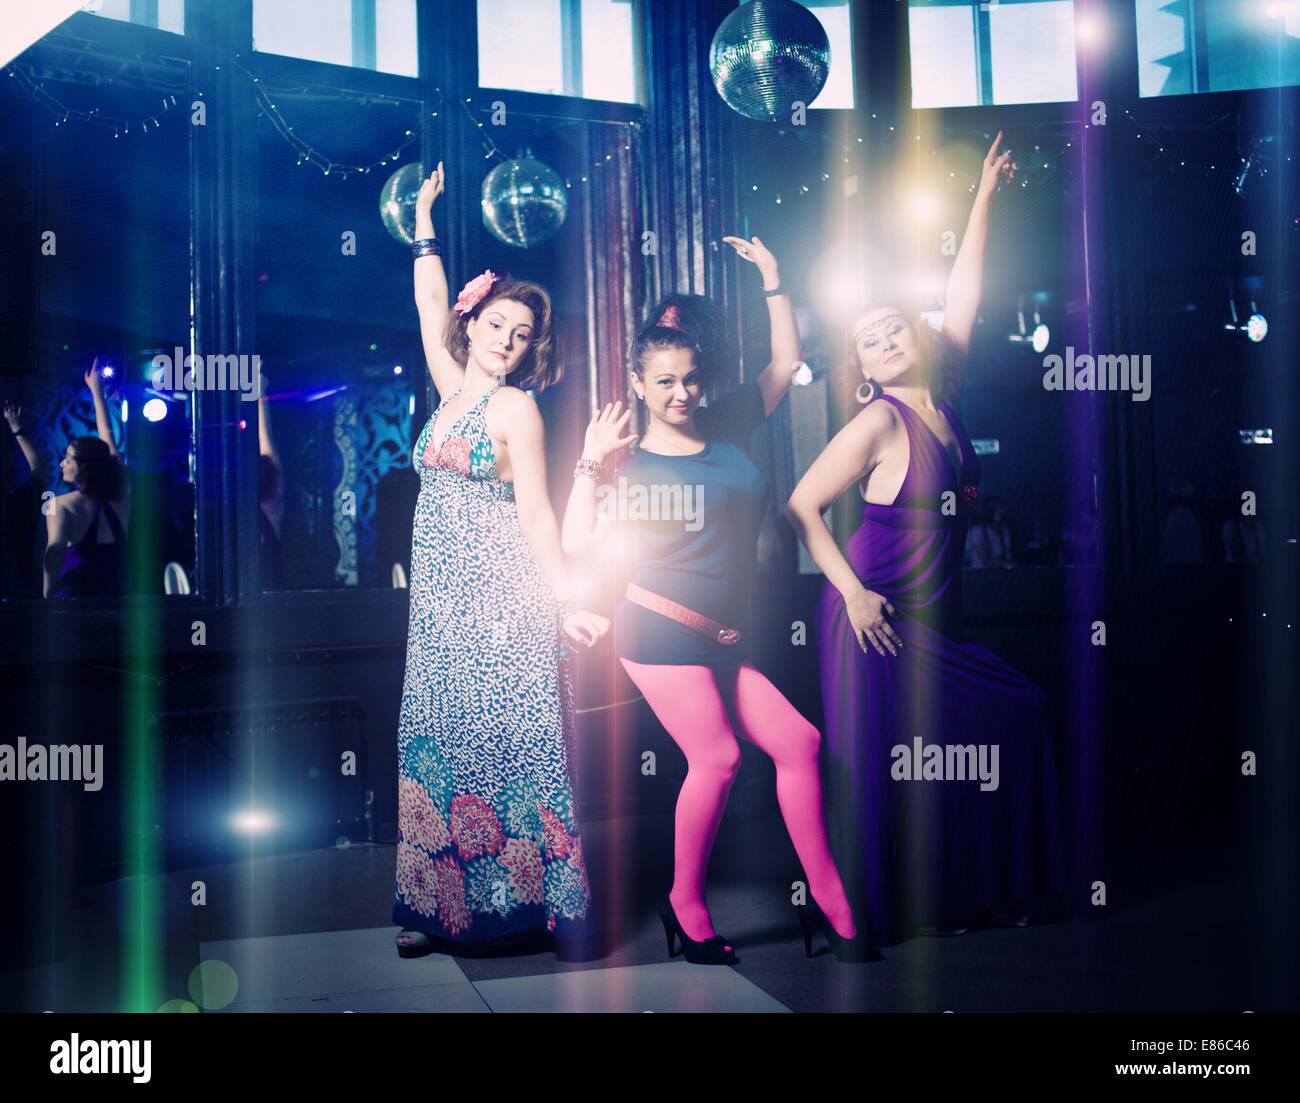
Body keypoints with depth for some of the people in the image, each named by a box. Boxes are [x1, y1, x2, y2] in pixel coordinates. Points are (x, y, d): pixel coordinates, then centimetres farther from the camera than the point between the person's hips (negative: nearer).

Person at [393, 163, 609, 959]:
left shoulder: (516, 407, -3)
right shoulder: (453, 391, 14)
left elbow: (537, 515, -8)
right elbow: (430, 307, 28)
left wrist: (564, 606, -17)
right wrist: (424, 221, 33)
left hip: (501, 602, -7)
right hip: (441, 598, 7)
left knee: (503, 742, -5)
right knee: (442, 743, 6)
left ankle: (521, 902, 3)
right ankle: (447, 907, 13)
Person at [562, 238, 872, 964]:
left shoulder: (727, 430, 10)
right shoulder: (630, 462, 0)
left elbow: (786, 364, 17)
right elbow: (579, 542, -10)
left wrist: (773, 280, 16)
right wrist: (591, 463, -13)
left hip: (723, 639, 6)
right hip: (662, 631, -6)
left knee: (798, 742, 0)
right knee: (717, 757, -15)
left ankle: (831, 902, 8)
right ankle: (686, 905, 4)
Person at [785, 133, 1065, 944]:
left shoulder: (941, 401, 6)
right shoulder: (878, 423, -12)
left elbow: (963, 299, 10)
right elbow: (802, 508, -14)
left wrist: (985, 199, 12)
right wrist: (852, 592, -18)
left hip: (938, 619, 8)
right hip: (878, 618, -8)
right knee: (889, 769, -2)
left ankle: (972, 892, 25)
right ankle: (895, 913, 13)